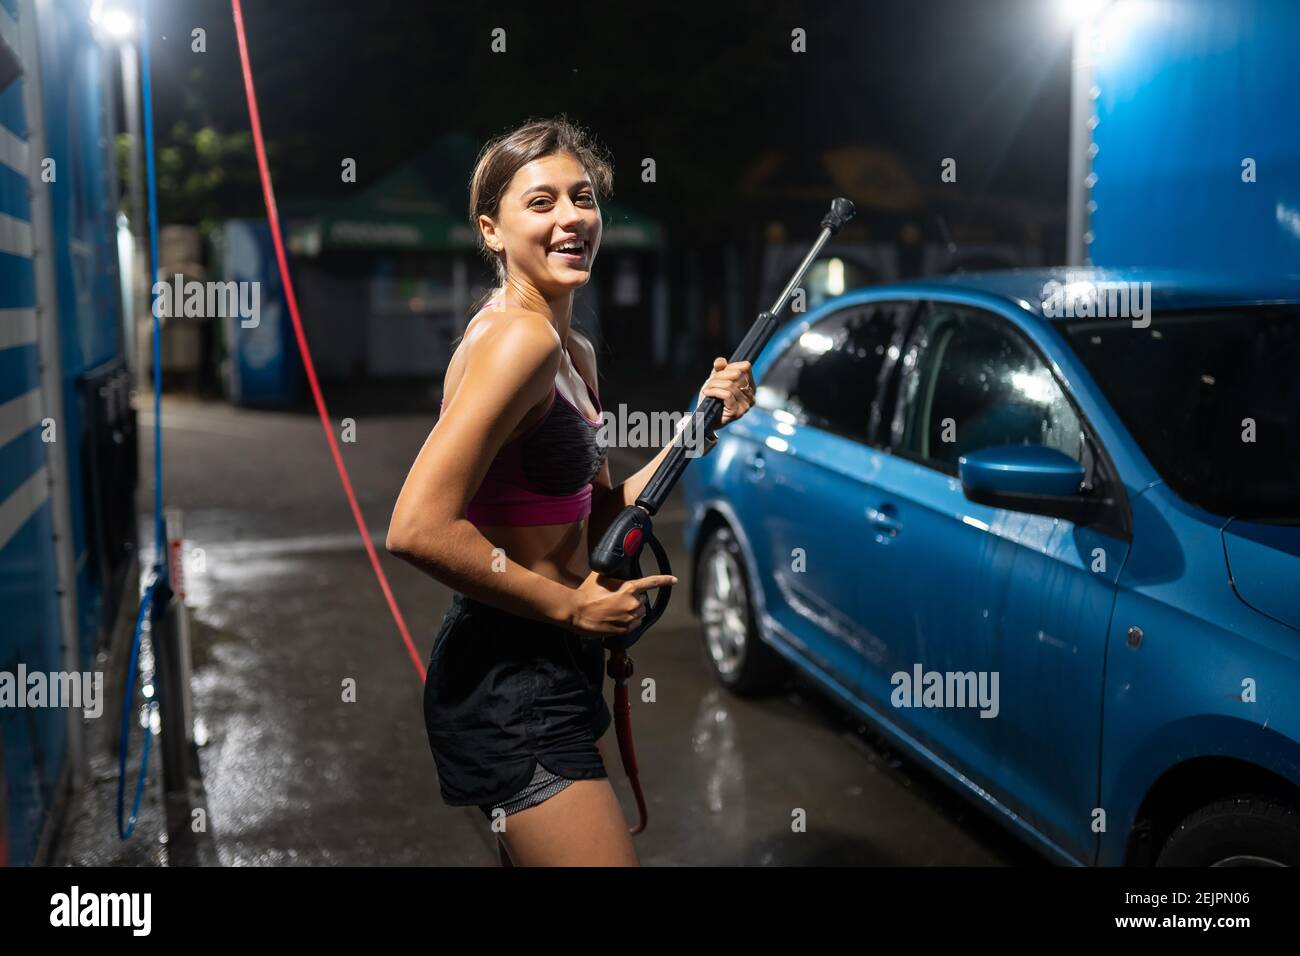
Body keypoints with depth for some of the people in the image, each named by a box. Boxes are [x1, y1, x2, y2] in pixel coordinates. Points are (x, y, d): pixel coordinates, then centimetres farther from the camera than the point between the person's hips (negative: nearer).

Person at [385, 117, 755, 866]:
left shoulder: (574, 352, 10)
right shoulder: (518, 336, -19)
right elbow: (419, 530, -27)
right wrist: (572, 605, -18)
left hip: (555, 666, 10)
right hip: (508, 676, -10)